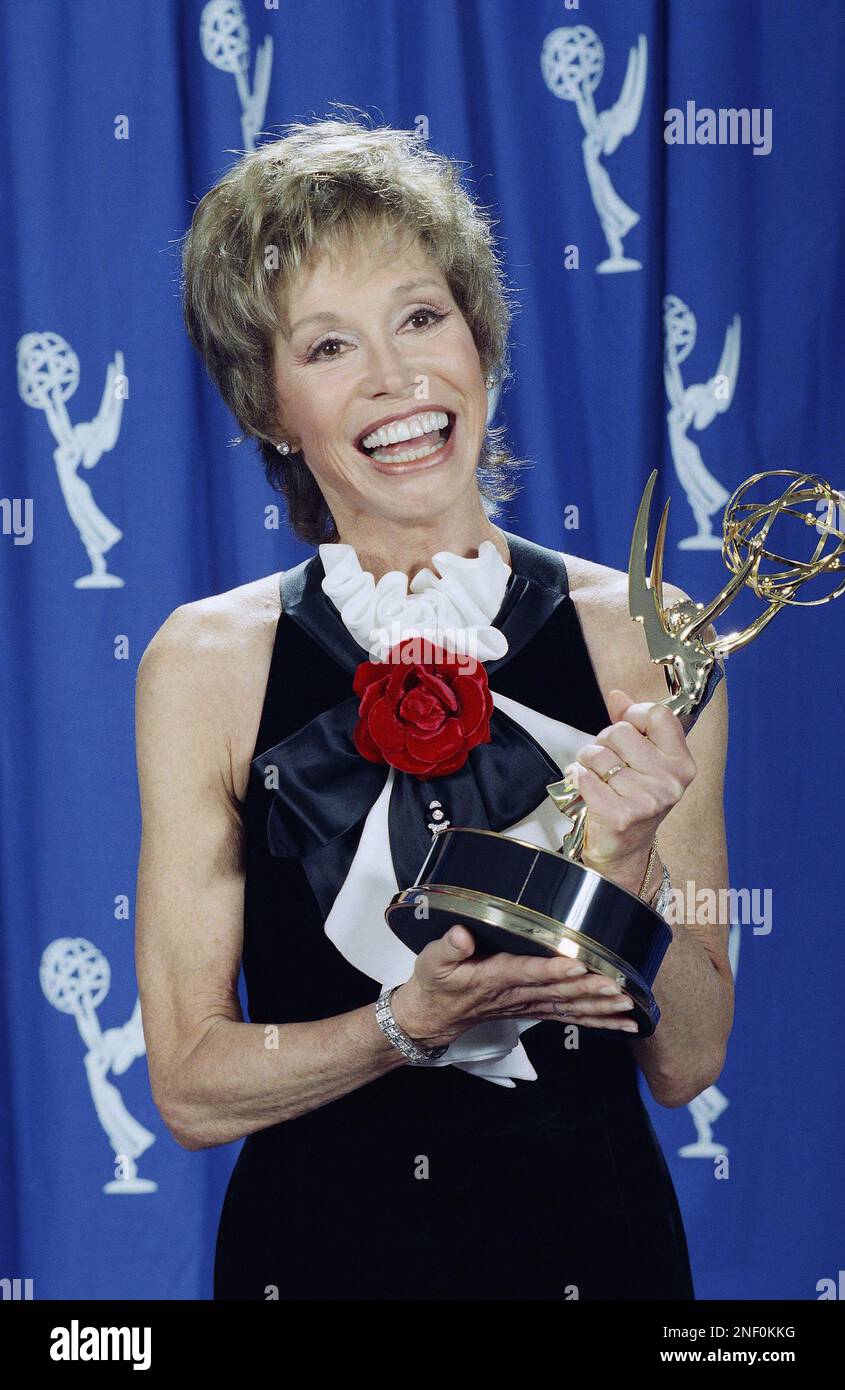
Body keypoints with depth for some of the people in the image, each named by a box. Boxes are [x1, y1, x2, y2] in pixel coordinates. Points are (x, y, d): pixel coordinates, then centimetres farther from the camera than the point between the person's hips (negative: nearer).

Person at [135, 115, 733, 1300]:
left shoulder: (645, 637, -6)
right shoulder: (206, 664, -8)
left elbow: (686, 1064, -5)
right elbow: (190, 1088, -8)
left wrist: (624, 858, -20)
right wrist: (410, 1024, -22)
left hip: (589, 1239, 1)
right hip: (317, 1242, 0)